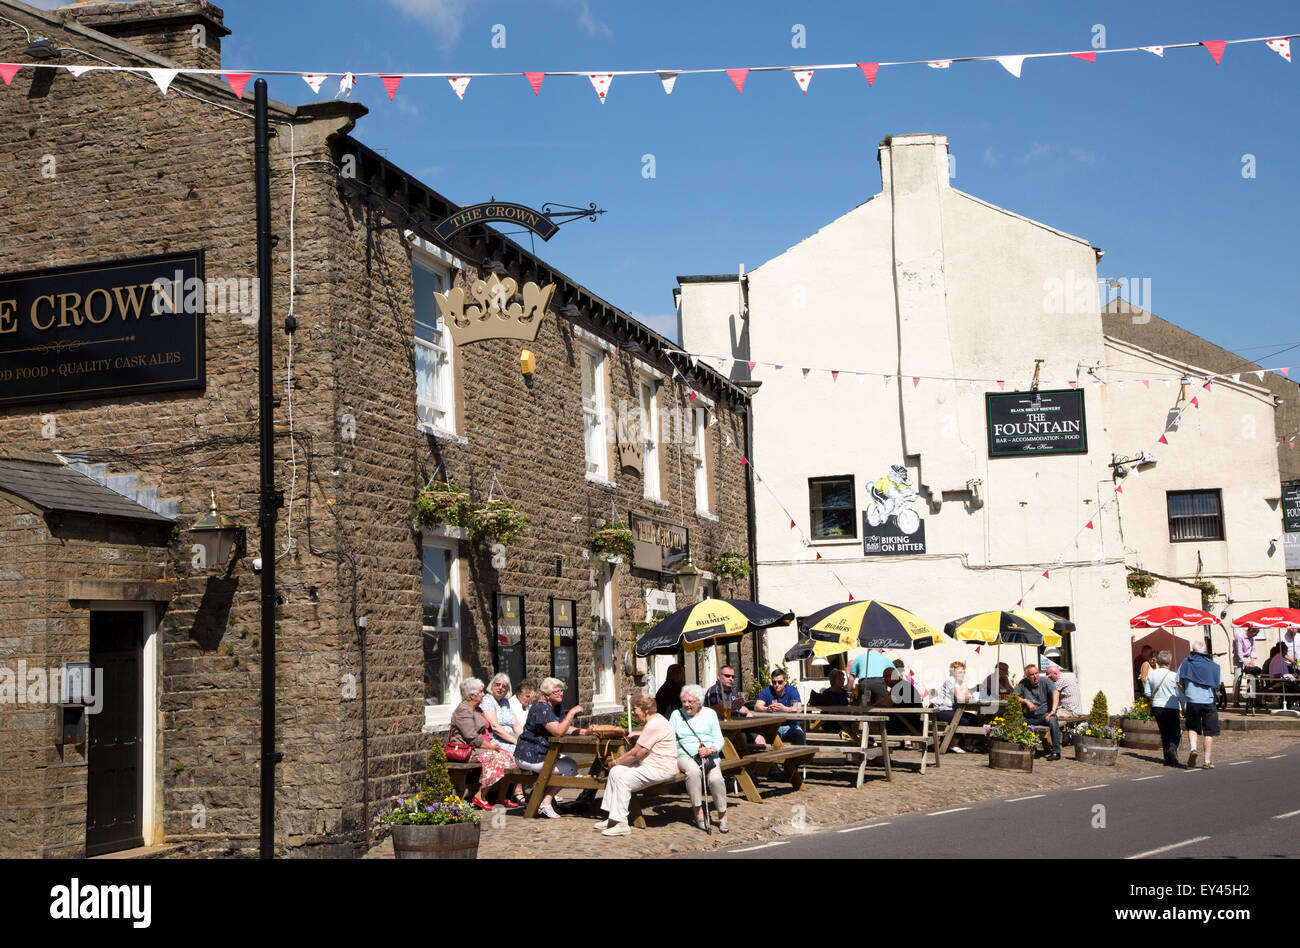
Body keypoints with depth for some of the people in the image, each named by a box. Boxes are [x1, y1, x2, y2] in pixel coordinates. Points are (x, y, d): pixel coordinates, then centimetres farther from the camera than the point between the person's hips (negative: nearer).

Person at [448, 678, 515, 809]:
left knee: (507, 756, -9)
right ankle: (479, 797, -24)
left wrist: (493, 743, 8)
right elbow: (472, 737, -20)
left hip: (482, 746, 10)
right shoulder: (463, 711, -12)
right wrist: (490, 746, -16)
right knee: (493, 758, -30)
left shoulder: (476, 709, 21)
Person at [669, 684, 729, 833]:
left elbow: (719, 740, 8)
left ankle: (722, 816, -13)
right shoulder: (676, 714, 13)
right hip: (685, 756, 0)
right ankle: (698, 813, -27)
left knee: (716, 778, -30)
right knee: (693, 771, -36)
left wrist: (710, 750, -14)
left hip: (710, 756, 0)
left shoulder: (709, 713, 12)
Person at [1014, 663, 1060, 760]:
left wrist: (1053, 711, -35)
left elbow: (1056, 693, -22)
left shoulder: (1045, 681, -6)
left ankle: (1056, 752, -28)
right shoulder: (1023, 683, 4)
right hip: (1030, 717, 3)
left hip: (1044, 714, -3)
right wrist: (1026, 701, -12)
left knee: (1053, 720, -35)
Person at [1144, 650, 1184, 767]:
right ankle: (1172, 747, -20)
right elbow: (1180, 694, -6)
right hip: (1171, 708, -3)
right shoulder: (1173, 676, -10)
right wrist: (1183, 708, 7)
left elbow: (1148, 693, 5)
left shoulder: (1151, 675, 1)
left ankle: (1168, 760, 8)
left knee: (1164, 733, 11)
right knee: (1176, 732, 9)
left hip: (1157, 707, 4)